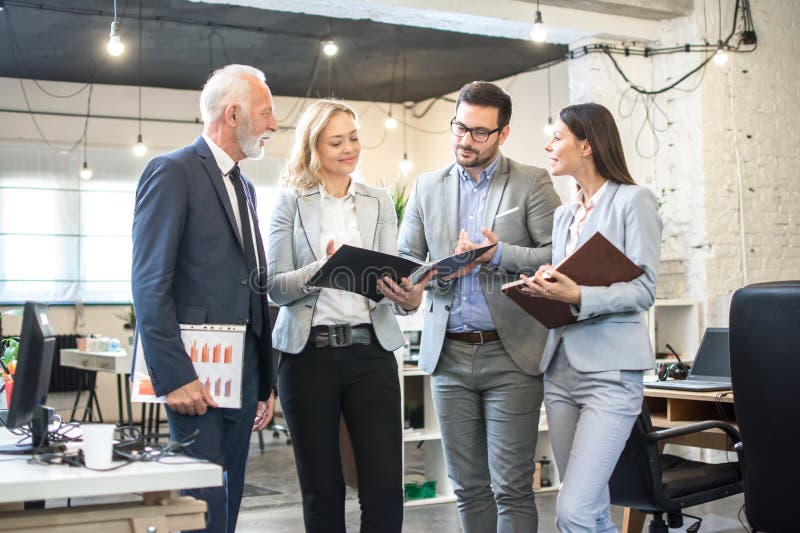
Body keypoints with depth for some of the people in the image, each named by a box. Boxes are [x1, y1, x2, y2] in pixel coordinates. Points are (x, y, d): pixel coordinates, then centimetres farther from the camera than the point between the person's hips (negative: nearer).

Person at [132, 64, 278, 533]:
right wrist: (174, 375, -20)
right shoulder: (173, 172, -7)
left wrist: (266, 382, 17)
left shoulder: (245, 188, 20)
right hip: (195, 372, -8)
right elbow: (150, 284, -14)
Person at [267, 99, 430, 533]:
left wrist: (409, 296, -18)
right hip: (309, 352, -1)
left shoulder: (379, 202, 12)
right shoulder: (291, 203, 4)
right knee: (322, 491, 8)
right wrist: (322, 268, -20)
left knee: (385, 489, -4)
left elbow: (391, 277, 5)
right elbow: (276, 288, -2)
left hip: (371, 350, 2)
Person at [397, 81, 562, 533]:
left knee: (512, 487, -4)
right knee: (469, 487, 10)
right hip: (448, 355, 4)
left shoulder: (532, 183, 2)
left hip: (510, 355, -4)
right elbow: (404, 262, 11)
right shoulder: (428, 187, 13)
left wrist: (500, 254, -19)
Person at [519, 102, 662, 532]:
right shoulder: (564, 215, 19)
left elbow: (643, 289, -10)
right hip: (561, 368, 7)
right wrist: (547, 289, -3)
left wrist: (580, 296, -24)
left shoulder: (633, 201, -2)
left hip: (610, 371, -7)